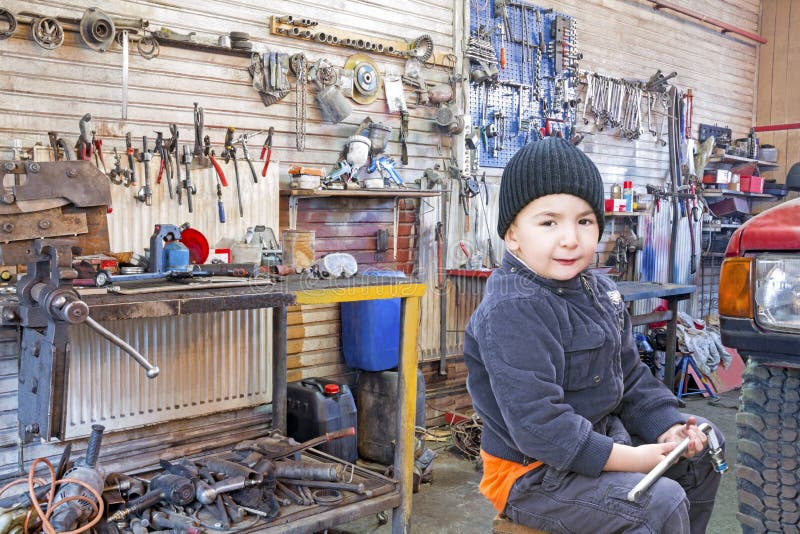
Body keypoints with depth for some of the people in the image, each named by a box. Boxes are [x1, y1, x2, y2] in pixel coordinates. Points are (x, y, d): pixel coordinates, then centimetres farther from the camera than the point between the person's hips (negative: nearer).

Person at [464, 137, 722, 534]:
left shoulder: (600, 292, 4)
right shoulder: (511, 311, -28)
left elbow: (630, 375, 13)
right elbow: (537, 424, -31)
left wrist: (667, 427, -2)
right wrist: (628, 460, -25)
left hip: (600, 434, 10)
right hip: (531, 472, -9)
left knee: (704, 446, 20)